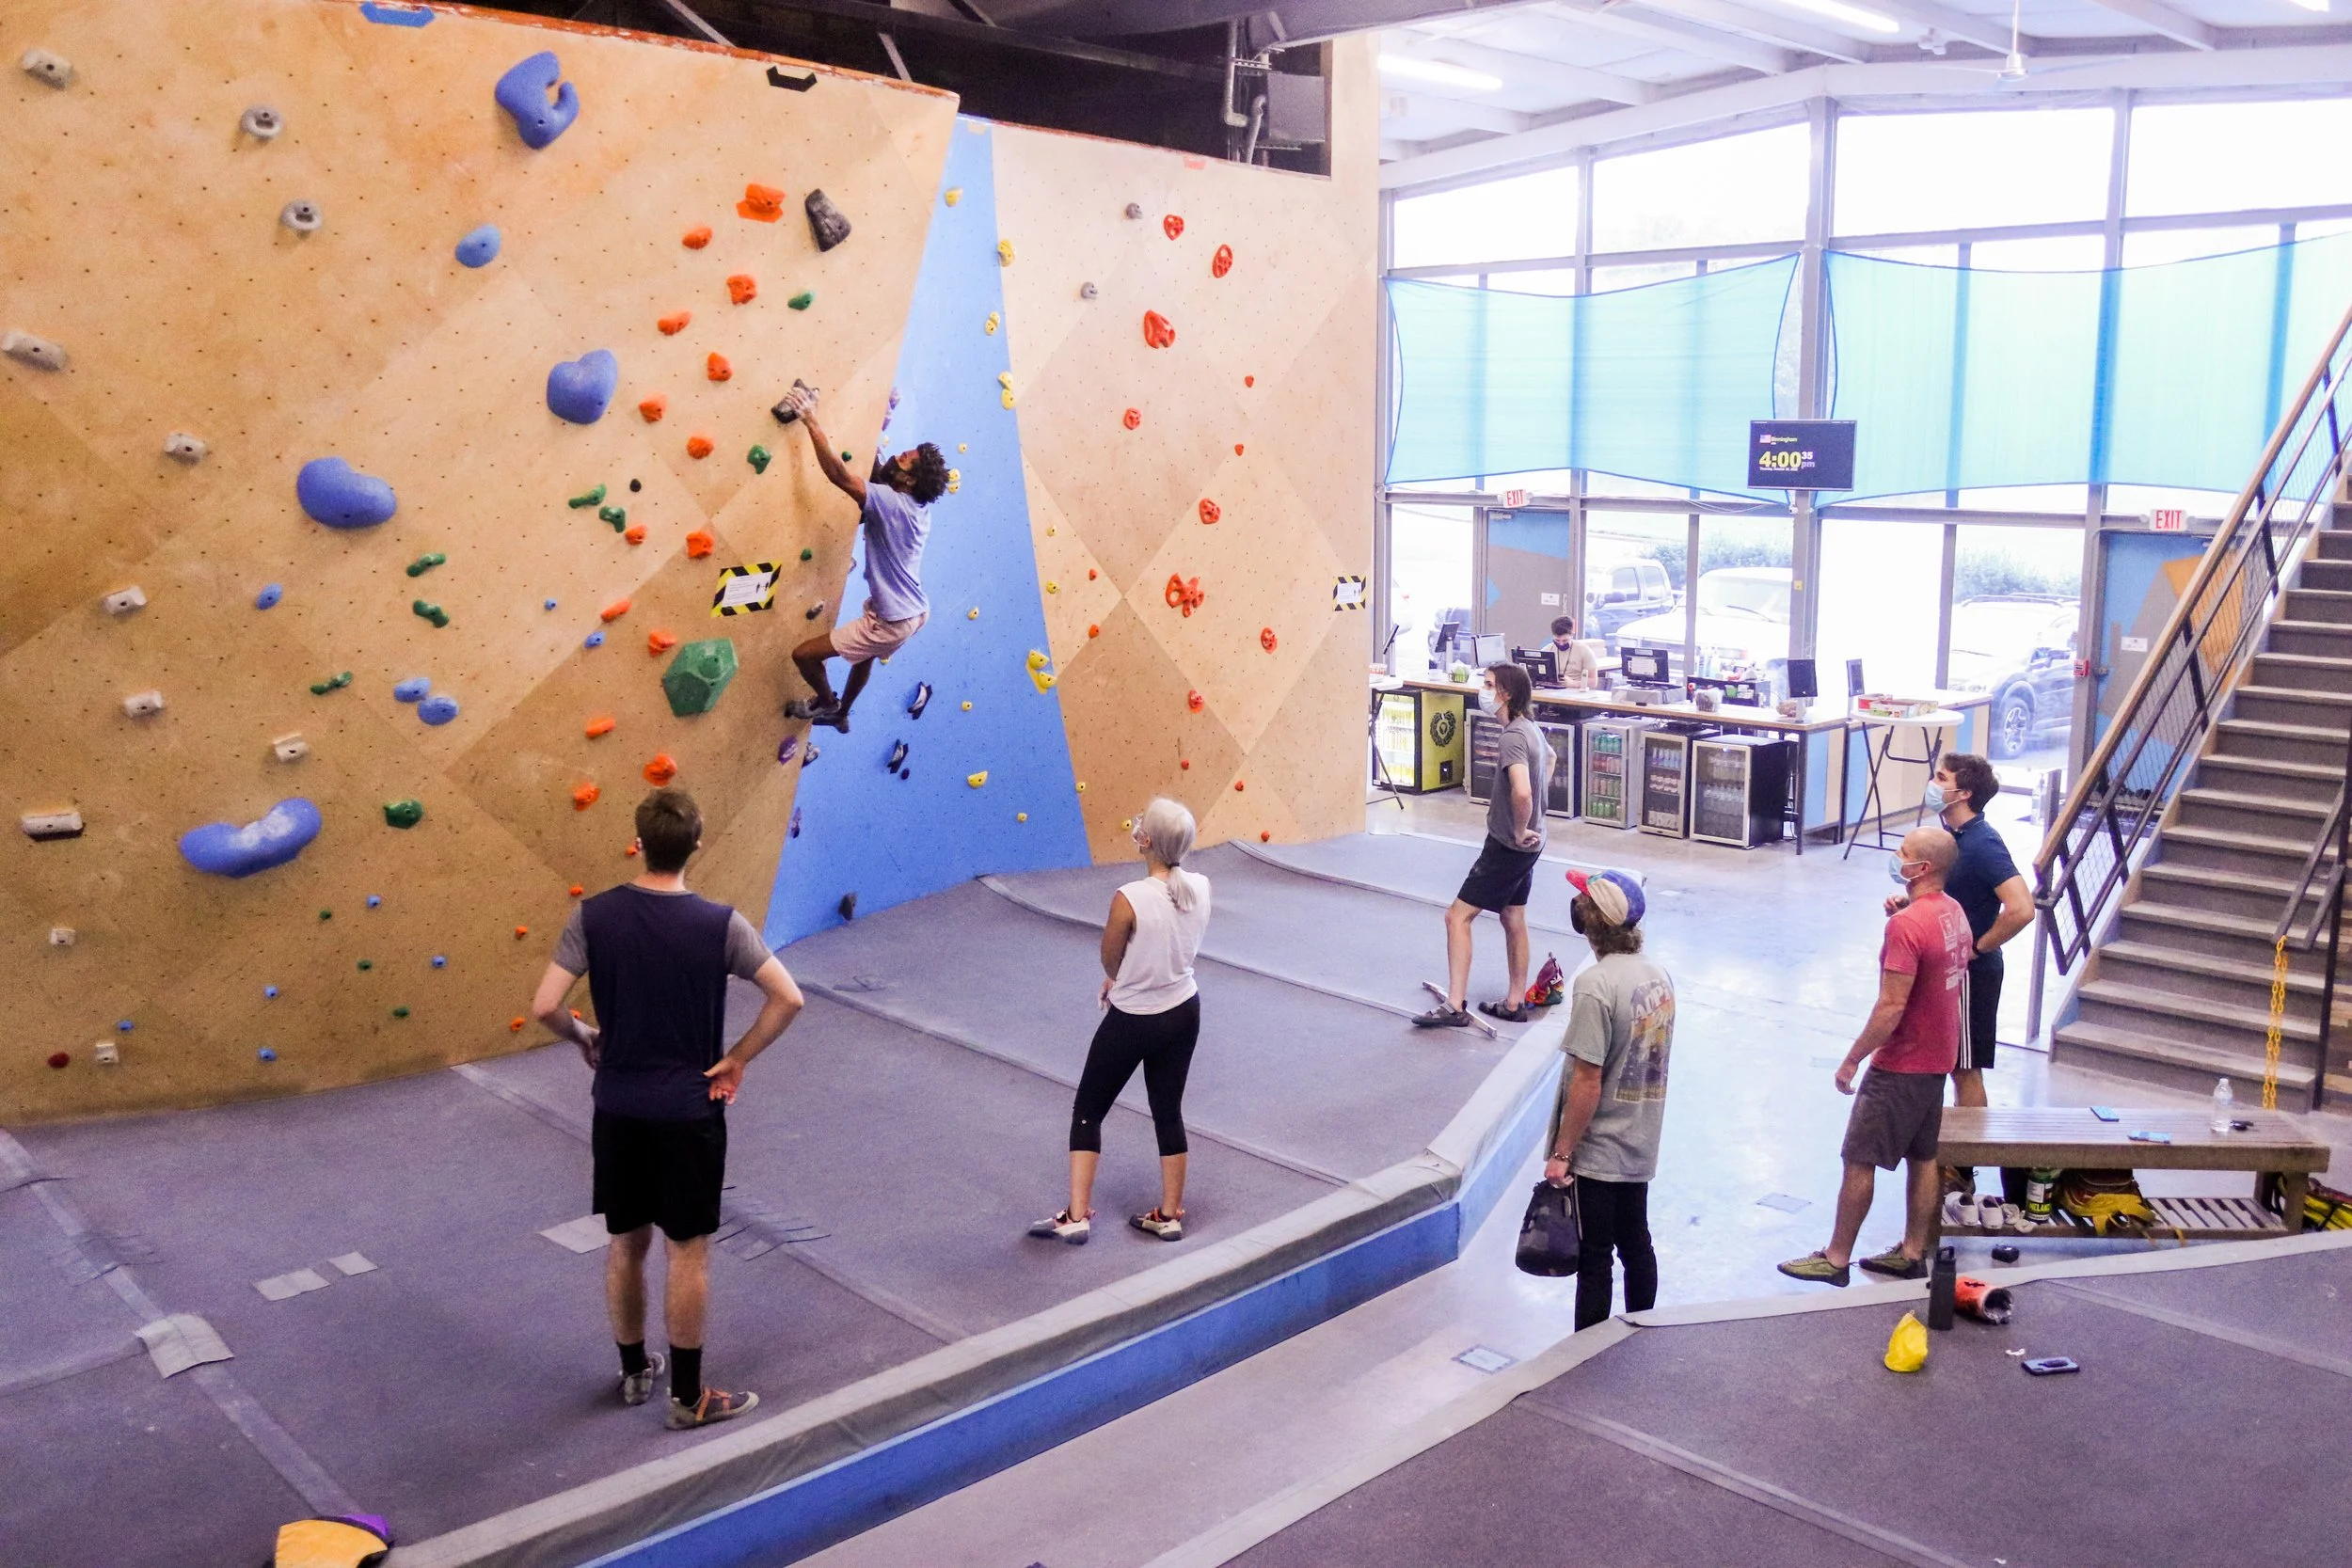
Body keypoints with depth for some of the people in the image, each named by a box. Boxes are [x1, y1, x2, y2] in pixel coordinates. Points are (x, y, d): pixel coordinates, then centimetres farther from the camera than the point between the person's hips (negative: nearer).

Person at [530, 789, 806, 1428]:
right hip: (689, 1110, -3)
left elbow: (545, 1007, -12)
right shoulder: (720, 924, -14)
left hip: (618, 1107, 3)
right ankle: (688, 1397, 18)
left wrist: (585, 1037, 8)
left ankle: (634, 1371, 35)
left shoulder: (593, 916, -10)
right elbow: (788, 999, -16)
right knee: (688, 1251, 9)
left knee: (626, 1244, 19)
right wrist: (737, 1059, -4)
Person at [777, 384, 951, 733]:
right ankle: (841, 715, 57)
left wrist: (812, 421, -29)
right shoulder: (917, 504, 0)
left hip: (891, 622, -10)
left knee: (804, 655, 0)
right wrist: (876, 455, 1)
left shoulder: (893, 504, -26)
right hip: (915, 612, 10)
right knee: (864, 657, 37)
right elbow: (878, 484, 17)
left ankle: (826, 704, 26)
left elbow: (839, 475, -32)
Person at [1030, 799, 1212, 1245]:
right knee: (1169, 1112, 18)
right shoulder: (1201, 888, -10)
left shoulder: (1129, 899, -27)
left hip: (1132, 1022, -5)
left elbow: (1110, 962, -11)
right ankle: (1169, 1215, 29)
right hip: (1184, 1012, 5)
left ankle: (1077, 1216, 13)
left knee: (1088, 1111, 12)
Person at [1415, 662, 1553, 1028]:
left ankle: (1454, 1007, -6)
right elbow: (1549, 757, 30)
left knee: (1458, 916, -5)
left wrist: (1519, 831, -22)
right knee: (1513, 919, 18)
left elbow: (1522, 791, -39)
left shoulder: (1511, 737, -24)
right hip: (1527, 845, 10)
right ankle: (1514, 1003, 26)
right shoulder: (1530, 729, 7)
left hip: (1508, 847, -10)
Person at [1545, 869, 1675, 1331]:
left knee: (1594, 1259, 2)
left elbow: (1587, 1082, -23)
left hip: (1596, 1153, -8)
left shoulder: (1596, 985, -23)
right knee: (1637, 1246, 19)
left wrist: (1561, 1153, -15)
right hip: (1641, 1147, 8)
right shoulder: (1659, 976, 3)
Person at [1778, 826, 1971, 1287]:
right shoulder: (1955, 912, 4)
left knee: (1859, 1160, 1)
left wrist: (1852, 1060, -15)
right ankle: (1912, 1253, 25)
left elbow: (1891, 1007, -25)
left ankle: (1836, 1258, 10)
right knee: (1922, 1157, 16)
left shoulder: (1906, 925, -25)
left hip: (1901, 1065, -9)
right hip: (1938, 1058, 9)